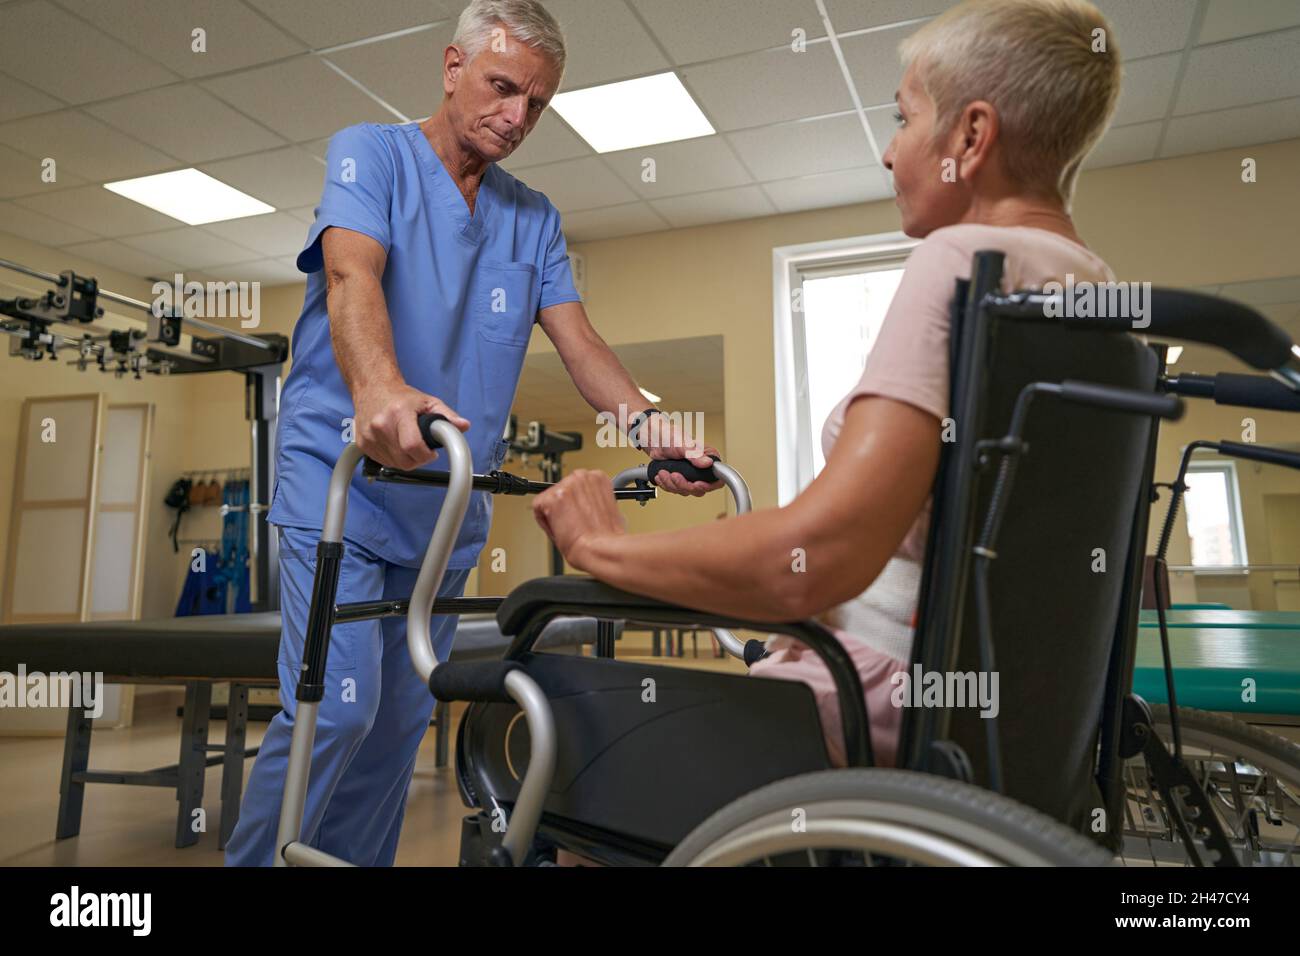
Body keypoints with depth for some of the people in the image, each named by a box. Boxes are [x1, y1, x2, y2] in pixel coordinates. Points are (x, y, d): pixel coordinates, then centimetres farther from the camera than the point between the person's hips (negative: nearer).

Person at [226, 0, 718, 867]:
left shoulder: (534, 219, 12)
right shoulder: (372, 153, -1)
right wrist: (378, 387, -41)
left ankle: (355, 860, 26)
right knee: (336, 707, -12)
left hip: (450, 502, 5)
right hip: (340, 474, -4)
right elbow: (353, 275, -20)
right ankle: (249, 860, 9)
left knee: (402, 720, 10)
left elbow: (578, 339, 0)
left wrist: (647, 426, -20)